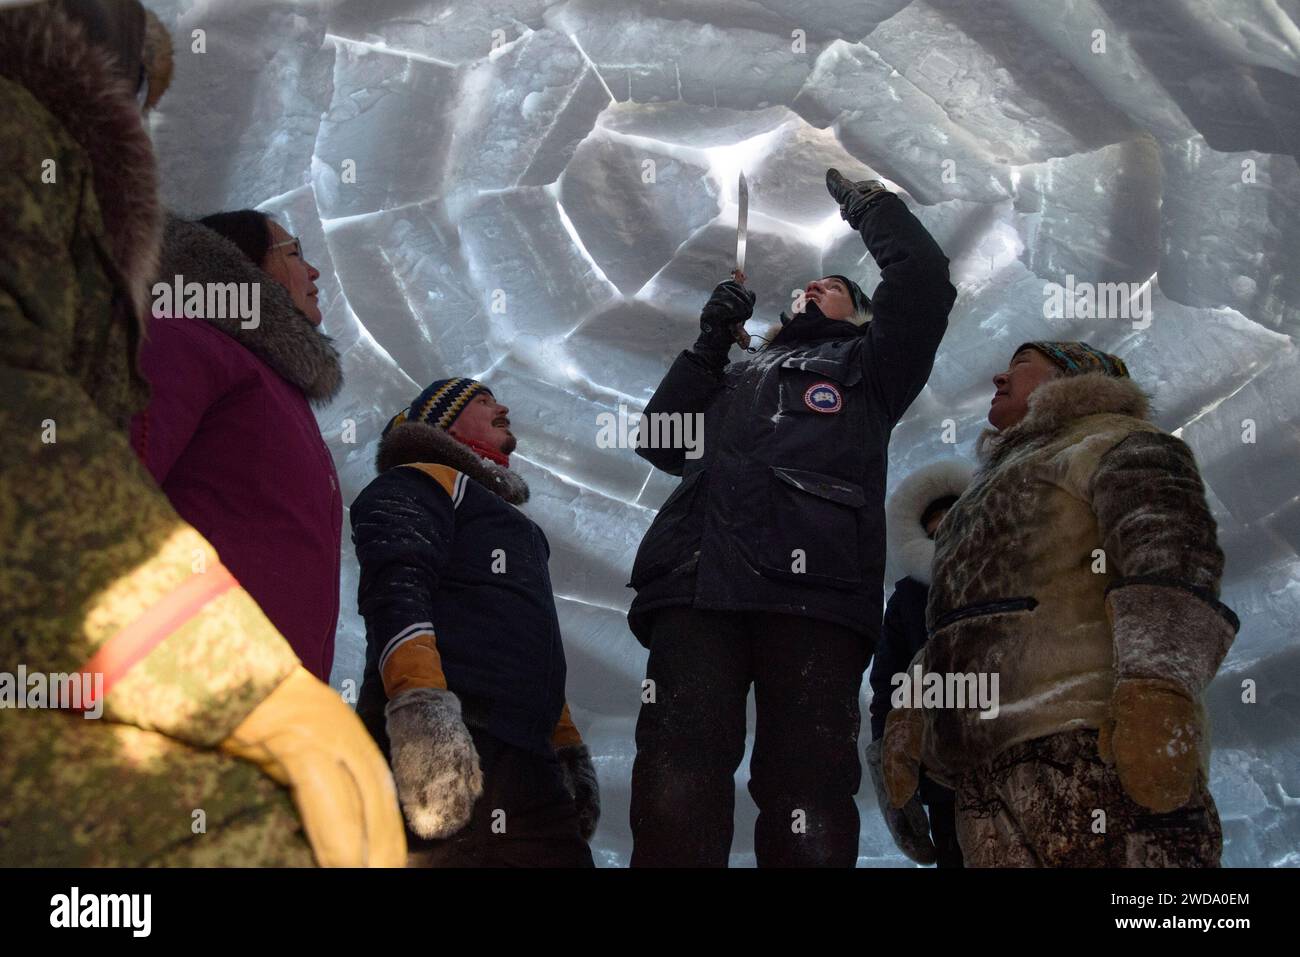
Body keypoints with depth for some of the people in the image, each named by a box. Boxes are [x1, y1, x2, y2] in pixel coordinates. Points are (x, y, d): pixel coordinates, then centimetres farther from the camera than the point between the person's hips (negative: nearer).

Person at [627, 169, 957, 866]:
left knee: (809, 808, -15)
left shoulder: (865, 365, 31)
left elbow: (921, 280, 17)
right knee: (674, 796, -19)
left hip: (812, 598, -2)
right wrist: (710, 340, 25)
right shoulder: (737, 377, 40)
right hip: (697, 590, 2)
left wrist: (865, 201, 31)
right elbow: (660, 444, 29)